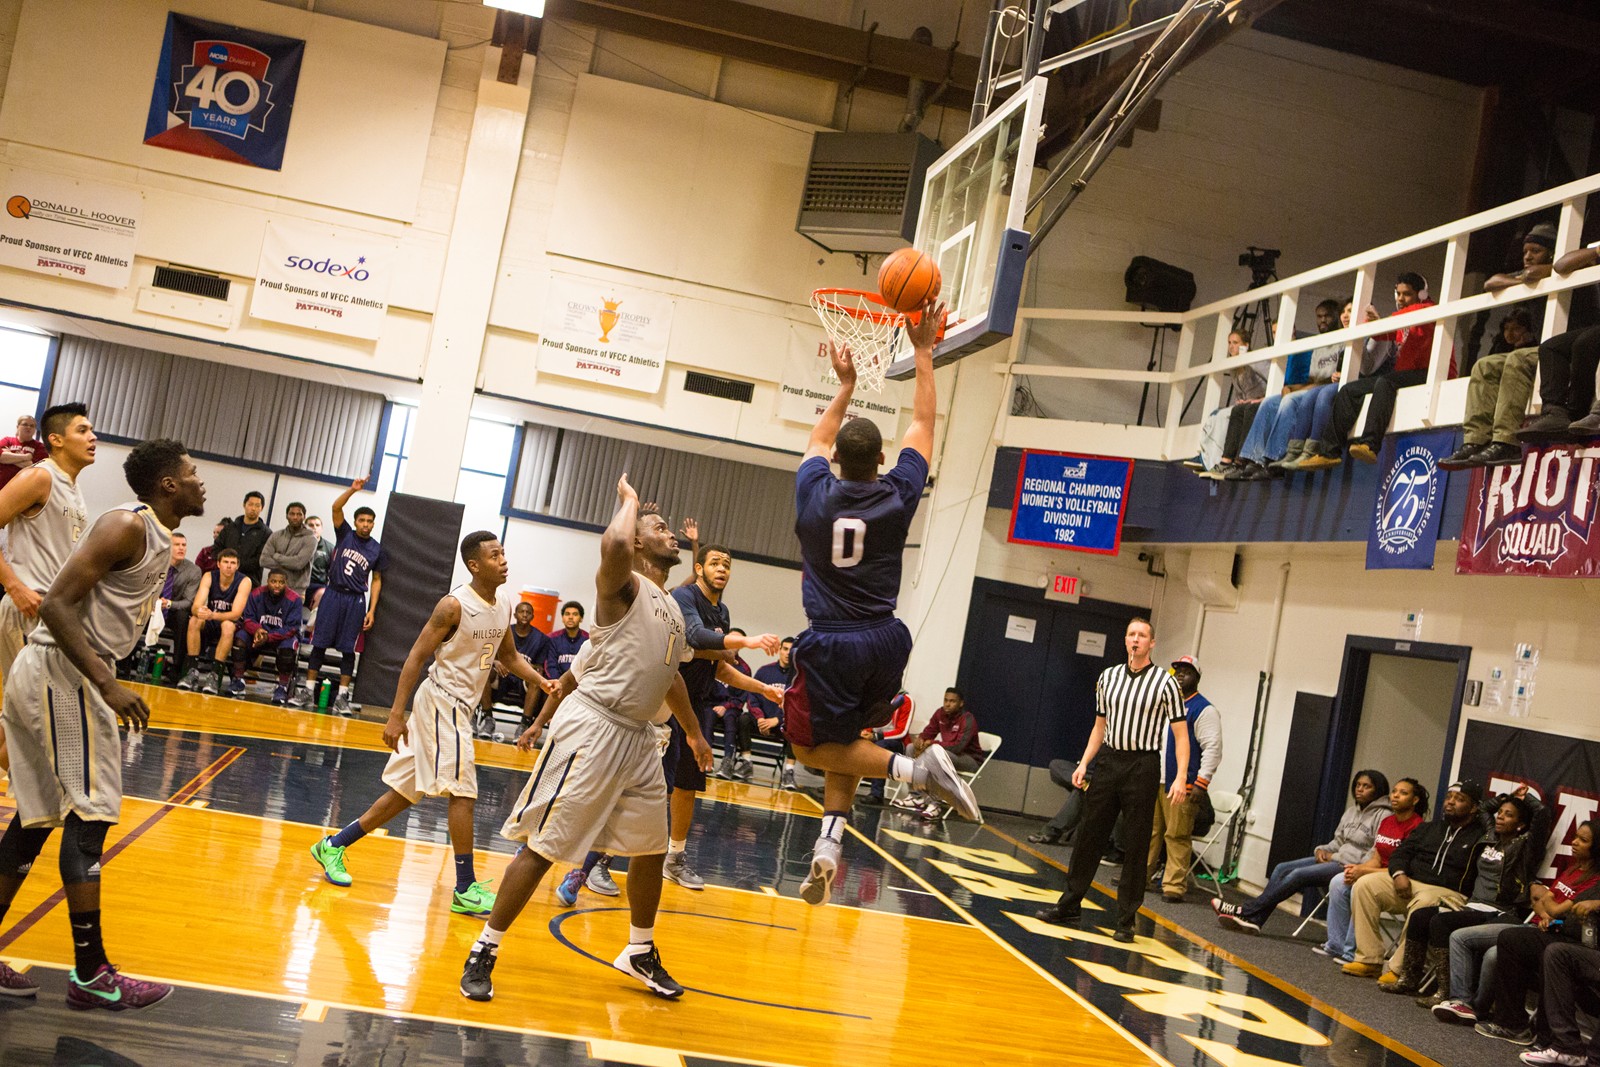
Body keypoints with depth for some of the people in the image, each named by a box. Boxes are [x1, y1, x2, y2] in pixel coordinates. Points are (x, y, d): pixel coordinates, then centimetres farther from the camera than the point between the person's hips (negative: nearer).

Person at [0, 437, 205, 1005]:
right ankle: (90, 976, -1)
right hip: (62, 674, -10)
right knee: (89, 815, -7)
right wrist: (108, 685, -27)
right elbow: (56, 605, -23)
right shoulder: (128, 526, -15)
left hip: (50, 677, 10)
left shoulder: (156, 537, 15)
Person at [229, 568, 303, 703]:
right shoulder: (257, 595, -8)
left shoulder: (294, 600, -17)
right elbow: (247, 618, -6)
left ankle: (283, 687, -19)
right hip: (258, 633, 3)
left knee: (287, 647, -35)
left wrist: (269, 637, -31)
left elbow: (291, 628, -19)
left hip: (284, 636, -3)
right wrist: (256, 629, -31)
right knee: (240, 636, -23)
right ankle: (238, 681, -14)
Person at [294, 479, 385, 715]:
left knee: (348, 649, 0)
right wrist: (352, 489, -24)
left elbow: (376, 580, 9)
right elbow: (336, 507, -10)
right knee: (320, 643, 0)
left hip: (356, 600, 0)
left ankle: (342, 696, 3)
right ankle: (307, 689, 8)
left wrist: (372, 610, 1)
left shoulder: (376, 549, 6)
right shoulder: (345, 534, 4)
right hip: (333, 594, 0)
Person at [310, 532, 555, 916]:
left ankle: (333, 846, 23)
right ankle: (466, 890, -2)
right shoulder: (454, 605, -16)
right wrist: (396, 714, -19)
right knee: (463, 792, -9)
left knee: (406, 791, 13)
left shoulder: (503, 607, 7)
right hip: (443, 701, -9)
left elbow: (509, 657, 21)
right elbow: (416, 657, -15)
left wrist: (542, 681, 4)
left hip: (458, 706, 9)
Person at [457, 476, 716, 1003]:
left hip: (638, 736, 9)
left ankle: (639, 953, 34)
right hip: (593, 726, -8)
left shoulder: (672, 607, 17)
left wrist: (693, 731, 36)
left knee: (652, 847, 15)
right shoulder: (624, 585, -7)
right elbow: (614, 542, -31)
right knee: (543, 845, -5)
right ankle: (484, 951, 6)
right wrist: (629, 499, -12)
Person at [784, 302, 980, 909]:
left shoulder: (814, 494, -5)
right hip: (884, 644, 3)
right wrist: (922, 352, 17)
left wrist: (845, 384, 29)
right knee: (844, 744, 17)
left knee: (812, 748, 6)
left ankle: (913, 768, -16)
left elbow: (821, 437, 18)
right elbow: (923, 425, 10)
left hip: (830, 648, -3)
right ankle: (829, 846, 1)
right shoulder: (898, 496, -4)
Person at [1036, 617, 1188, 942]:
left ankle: (1126, 921, 8)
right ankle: (1069, 908, 14)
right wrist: (1083, 764, 8)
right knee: (1089, 835, 6)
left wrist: (1181, 778, -15)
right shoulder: (1108, 676, 9)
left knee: (1136, 847, 0)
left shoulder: (1165, 682, -5)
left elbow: (1181, 734, -5)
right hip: (1108, 761, 4)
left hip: (1142, 767, -4)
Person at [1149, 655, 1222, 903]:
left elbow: (1213, 748, -11)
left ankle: (1174, 886, -1)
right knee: (1148, 831, 10)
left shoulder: (1204, 710, -4)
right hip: (1153, 781, 7)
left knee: (1177, 836, -5)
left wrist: (1201, 784, -18)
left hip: (1181, 785, -7)